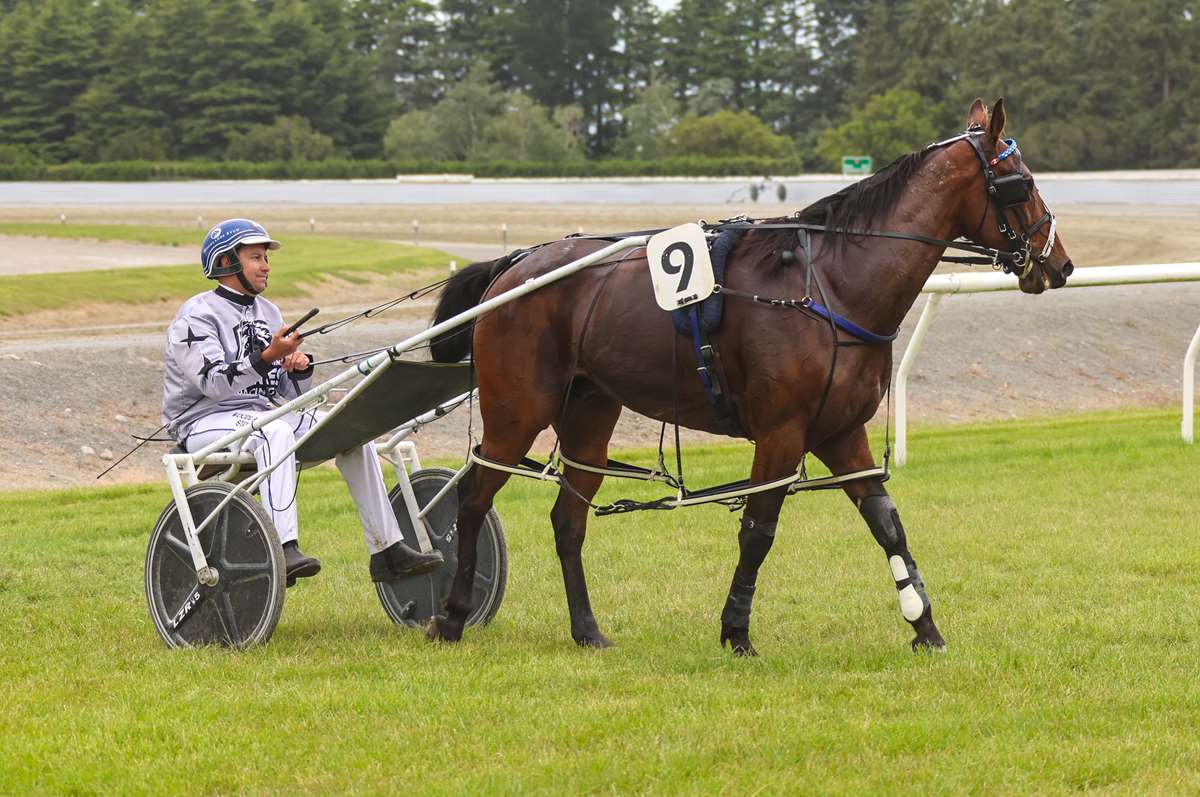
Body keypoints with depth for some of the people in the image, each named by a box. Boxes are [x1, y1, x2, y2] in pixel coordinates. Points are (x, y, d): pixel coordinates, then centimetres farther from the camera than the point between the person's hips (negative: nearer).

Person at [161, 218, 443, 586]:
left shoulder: (267, 313, 17)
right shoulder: (197, 316, -7)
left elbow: (289, 394, 17)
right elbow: (214, 382, -22)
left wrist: (298, 367, -6)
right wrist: (268, 357, -33)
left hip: (262, 414, 8)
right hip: (205, 421, -8)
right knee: (275, 431, -38)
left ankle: (387, 549, -9)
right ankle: (285, 550, -48)